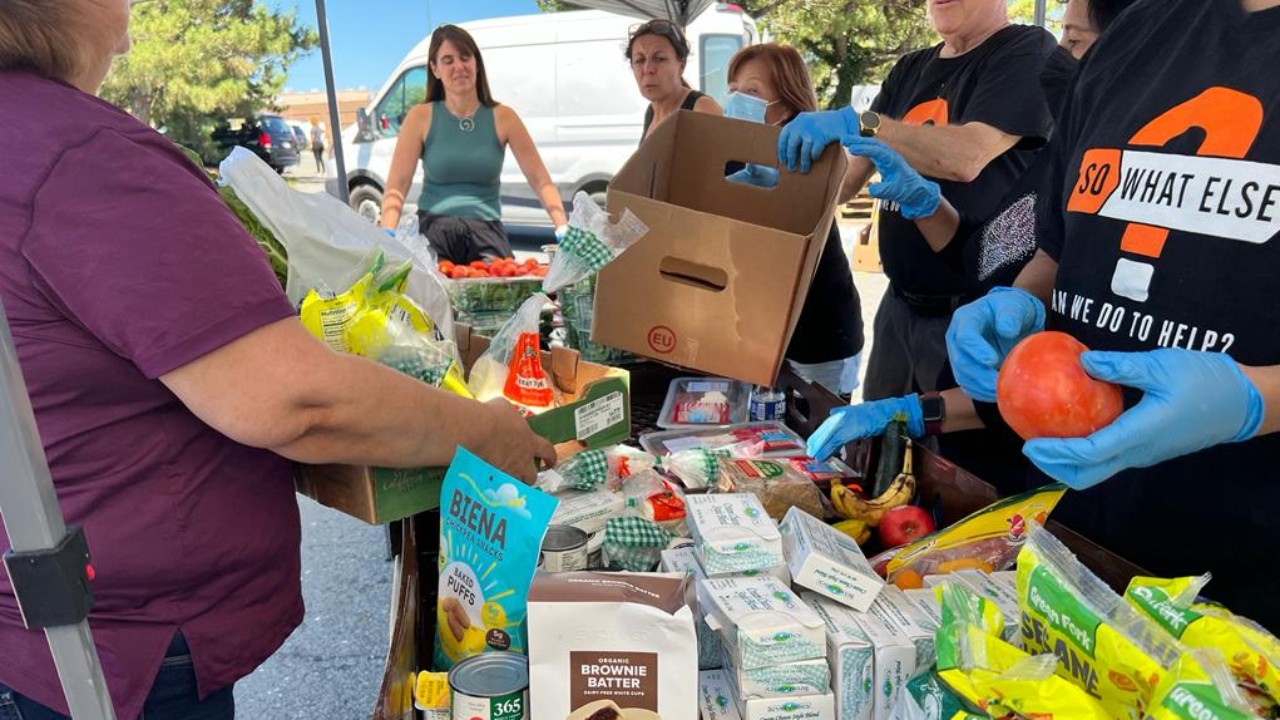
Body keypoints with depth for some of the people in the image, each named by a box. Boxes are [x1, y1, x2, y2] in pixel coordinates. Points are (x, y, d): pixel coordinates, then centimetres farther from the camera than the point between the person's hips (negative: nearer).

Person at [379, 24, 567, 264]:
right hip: (434, 227, 0)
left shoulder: (502, 118, 5)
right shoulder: (421, 118, 5)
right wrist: (388, 235, -18)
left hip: (487, 229, 1)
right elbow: (396, 187, -1)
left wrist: (563, 229, -13)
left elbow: (541, 182, 1)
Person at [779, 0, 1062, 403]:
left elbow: (967, 156, -24)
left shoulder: (1028, 51, -7)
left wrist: (857, 123, -30)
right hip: (899, 305, 7)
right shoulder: (909, 71, 14)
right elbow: (848, 178, 11)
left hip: (974, 310, -6)